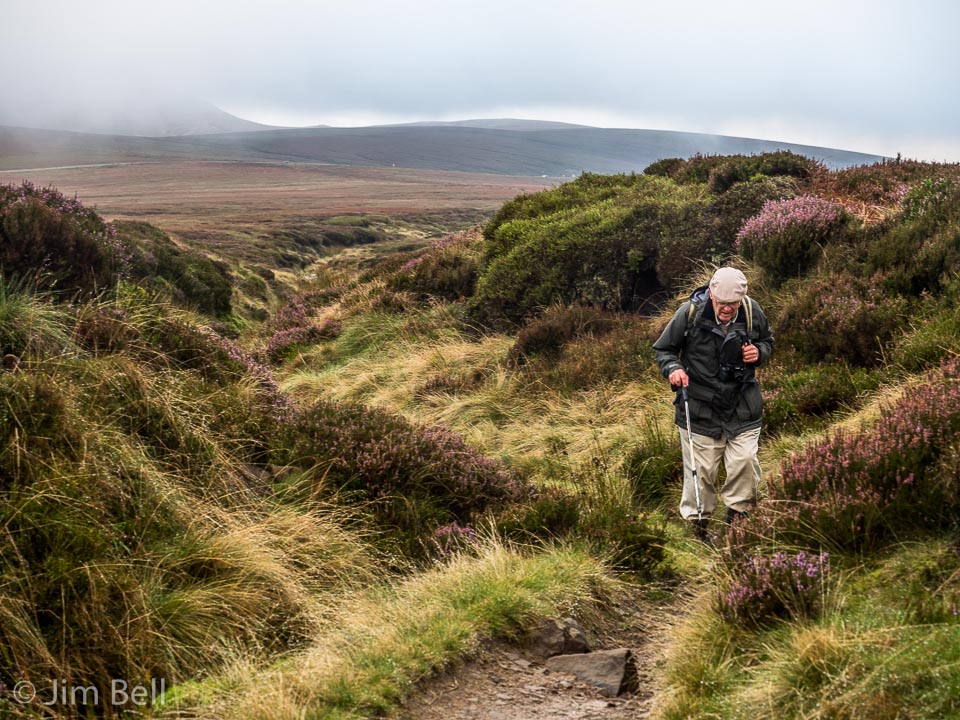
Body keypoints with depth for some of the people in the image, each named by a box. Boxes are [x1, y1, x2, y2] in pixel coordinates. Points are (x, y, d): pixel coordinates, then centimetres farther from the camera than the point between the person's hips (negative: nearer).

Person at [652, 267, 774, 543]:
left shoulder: (753, 312, -5)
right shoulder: (690, 313, -13)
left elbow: (768, 342, 16)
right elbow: (662, 349, 1)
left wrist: (759, 352, -7)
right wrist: (672, 368, -20)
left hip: (743, 407, 2)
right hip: (699, 408, -2)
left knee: (745, 461, -5)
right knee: (701, 470, 4)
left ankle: (737, 518, 17)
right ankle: (698, 525, 21)